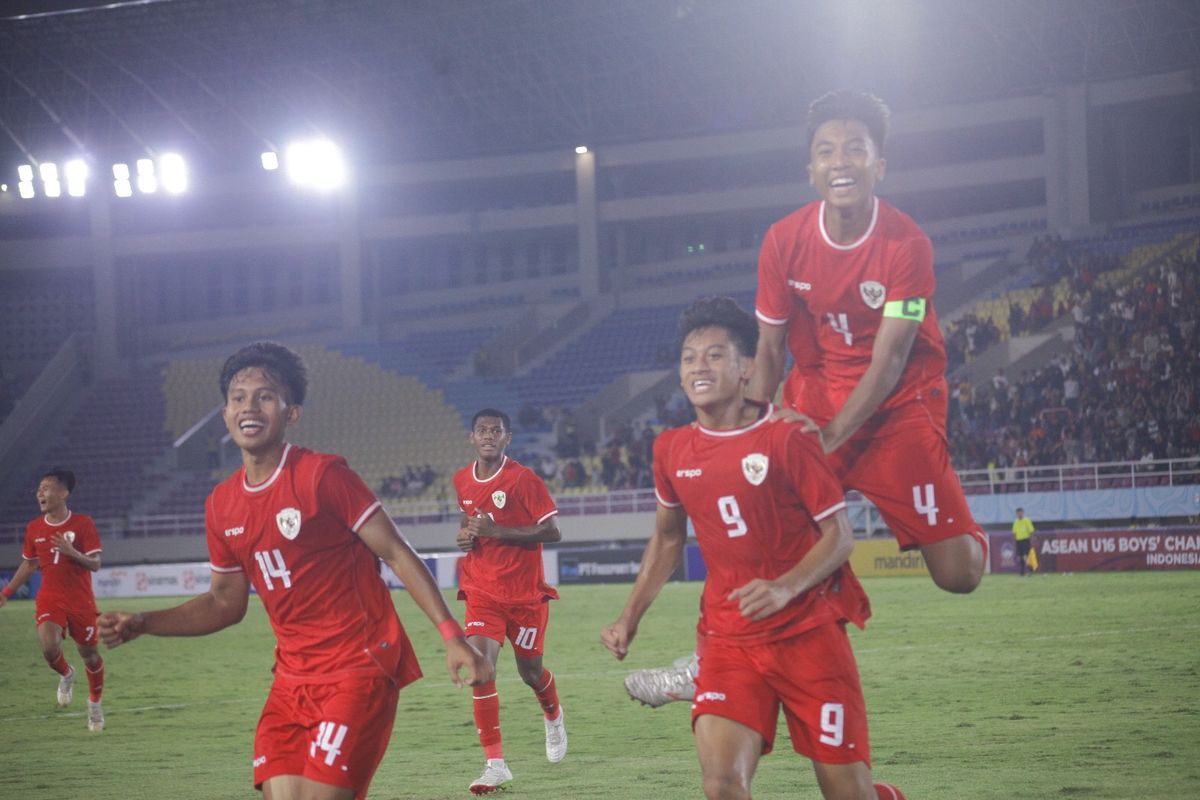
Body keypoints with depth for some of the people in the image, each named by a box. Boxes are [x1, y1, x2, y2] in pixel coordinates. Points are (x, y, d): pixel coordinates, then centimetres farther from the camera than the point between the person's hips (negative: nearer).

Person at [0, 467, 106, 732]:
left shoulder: (82, 524, -9)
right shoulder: (34, 528, 2)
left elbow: (95, 564, -11)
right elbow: (29, 563, 16)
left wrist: (72, 552, -29)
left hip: (81, 601, -2)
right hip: (50, 599, 2)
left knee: (88, 653, 7)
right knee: (49, 648, -21)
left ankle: (95, 703, 32)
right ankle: (66, 675, 14)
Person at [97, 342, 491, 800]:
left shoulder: (322, 475, -10)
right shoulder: (222, 506, 8)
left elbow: (396, 554, -8)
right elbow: (226, 603, 19)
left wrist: (451, 636, -15)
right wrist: (141, 624, 8)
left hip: (358, 669, -6)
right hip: (293, 677, 6)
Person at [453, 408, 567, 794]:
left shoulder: (523, 479, -11)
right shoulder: (461, 481, 5)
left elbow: (552, 531, -14)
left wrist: (496, 531, -21)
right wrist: (465, 535, 1)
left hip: (525, 592, -3)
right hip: (483, 591, 3)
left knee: (530, 671, 10)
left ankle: (554, 717, 48)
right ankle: (495, 763, -14)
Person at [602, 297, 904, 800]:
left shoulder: (787, 438, -11)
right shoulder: (672, 451, 4)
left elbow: (840, 535, -9)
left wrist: (785, 588, -24)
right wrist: (630, 618, 14)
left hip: (809, 633, -3)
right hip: (728, 640, 3)